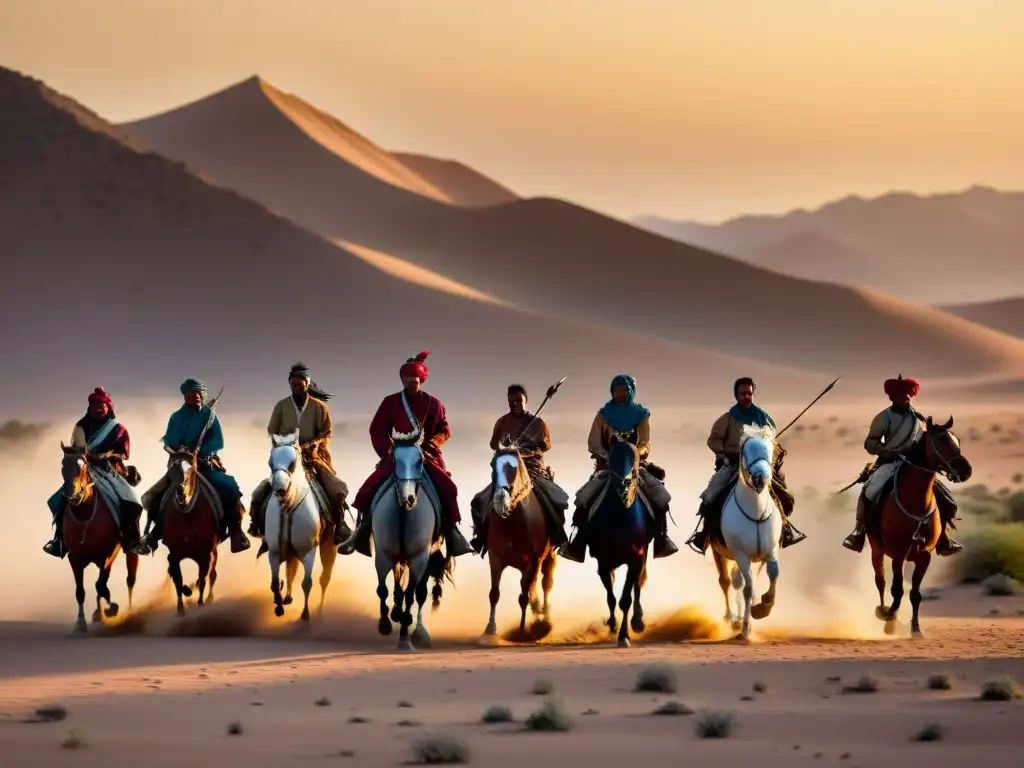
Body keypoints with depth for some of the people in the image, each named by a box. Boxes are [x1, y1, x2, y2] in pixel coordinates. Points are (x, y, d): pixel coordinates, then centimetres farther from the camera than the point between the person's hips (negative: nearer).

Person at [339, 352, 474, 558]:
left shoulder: (432, 403, 6)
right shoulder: (391, 402, 6)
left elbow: (444, 430, 5)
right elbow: (377, 430, 6)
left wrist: (431, 443, -13)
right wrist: (387, 450, -9)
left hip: (427, 455, -1)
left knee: (446, 487, -24)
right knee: (370, 488, -17)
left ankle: (451, 530, -14)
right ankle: (361, 531, -5)